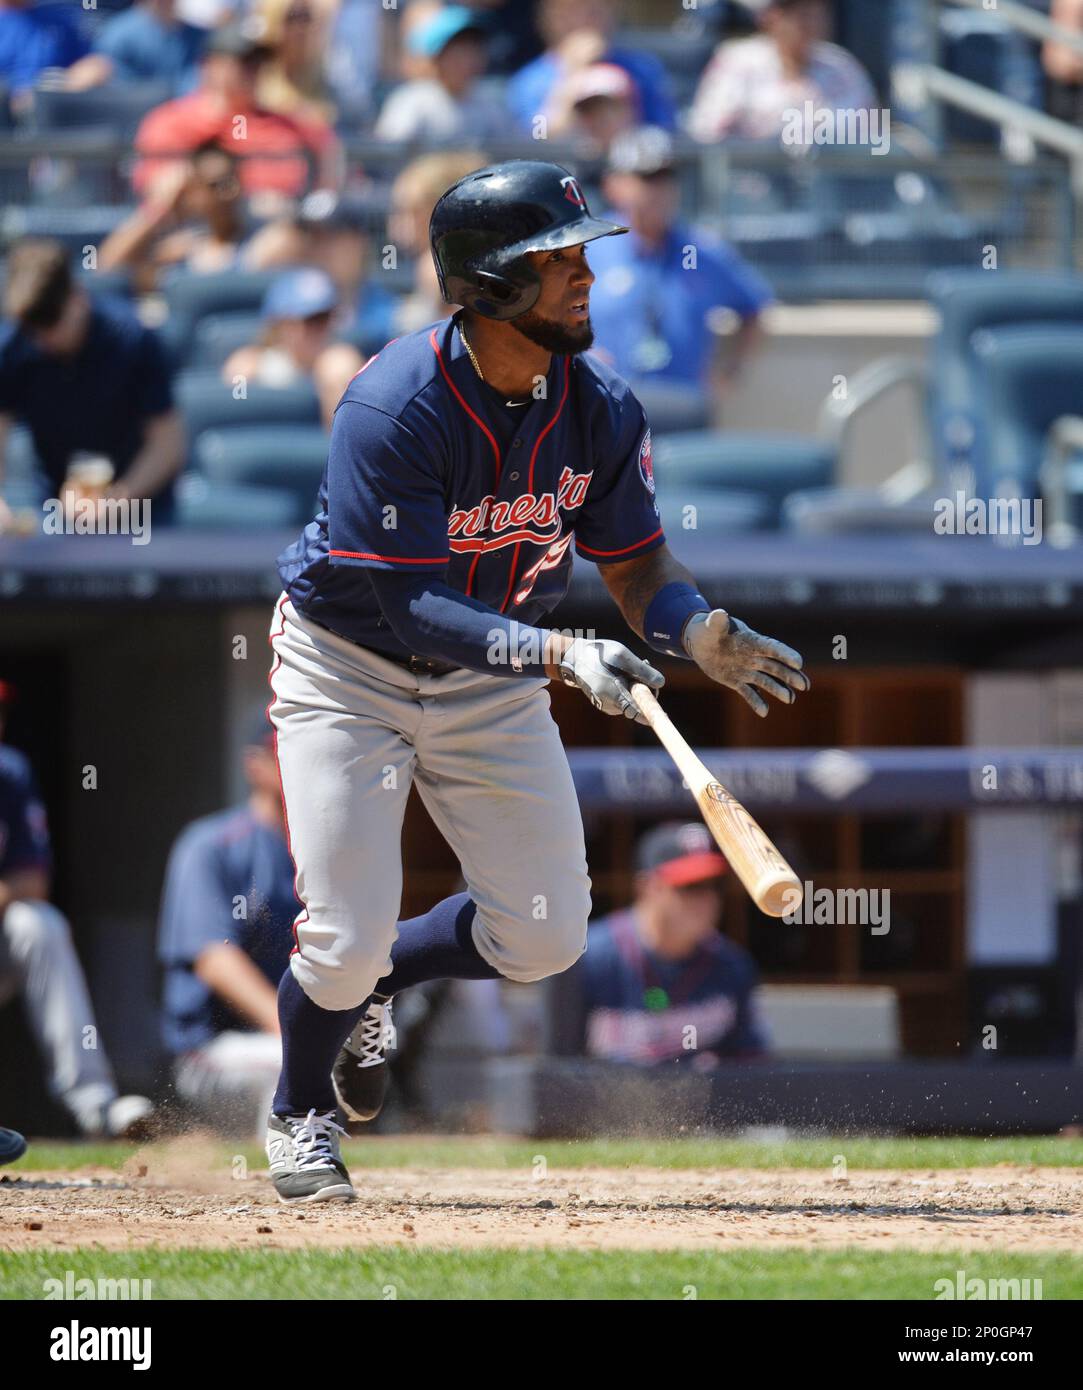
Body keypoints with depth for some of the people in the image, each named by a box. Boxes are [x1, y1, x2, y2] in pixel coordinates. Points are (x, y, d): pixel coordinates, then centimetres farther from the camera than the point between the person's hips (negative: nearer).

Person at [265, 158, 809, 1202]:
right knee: (347, 935, -10)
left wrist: (699, 632, -23)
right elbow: (416, 609, -31)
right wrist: (561, 655, -43)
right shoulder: (394, 409, -30)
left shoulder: (599, 409, -12)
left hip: (492, 682, 5)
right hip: (349, 666, -5)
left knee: (545, 935, 1)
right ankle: (298, 1111, 23)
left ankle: (363, 986, 32)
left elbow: (636, 564, -1)